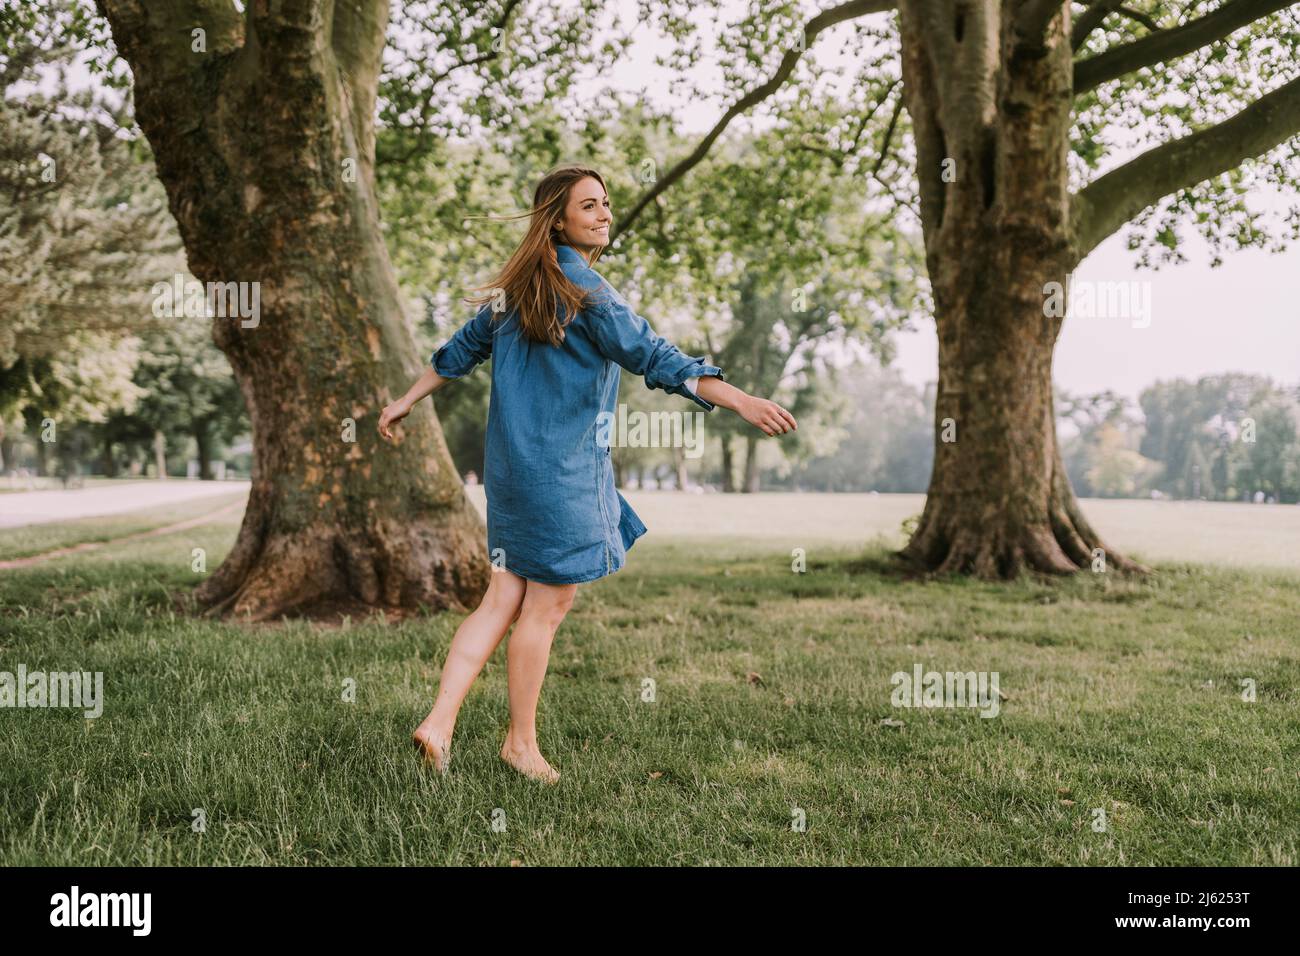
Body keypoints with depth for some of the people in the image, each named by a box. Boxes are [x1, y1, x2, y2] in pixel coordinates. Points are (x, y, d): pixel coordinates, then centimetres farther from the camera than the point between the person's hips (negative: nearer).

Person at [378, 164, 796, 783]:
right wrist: (739, 401, -29)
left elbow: (462, 348, 20)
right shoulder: (584, 290, -14)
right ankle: (521, 743, 16)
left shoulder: (520, 287, 12)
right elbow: (651, 355, -24)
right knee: (547, 606, 4)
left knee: (505, 599, 11)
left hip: (515, 467, 8)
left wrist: (407, 402, 33)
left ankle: (439, 722, 7)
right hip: (562, 471, -8)